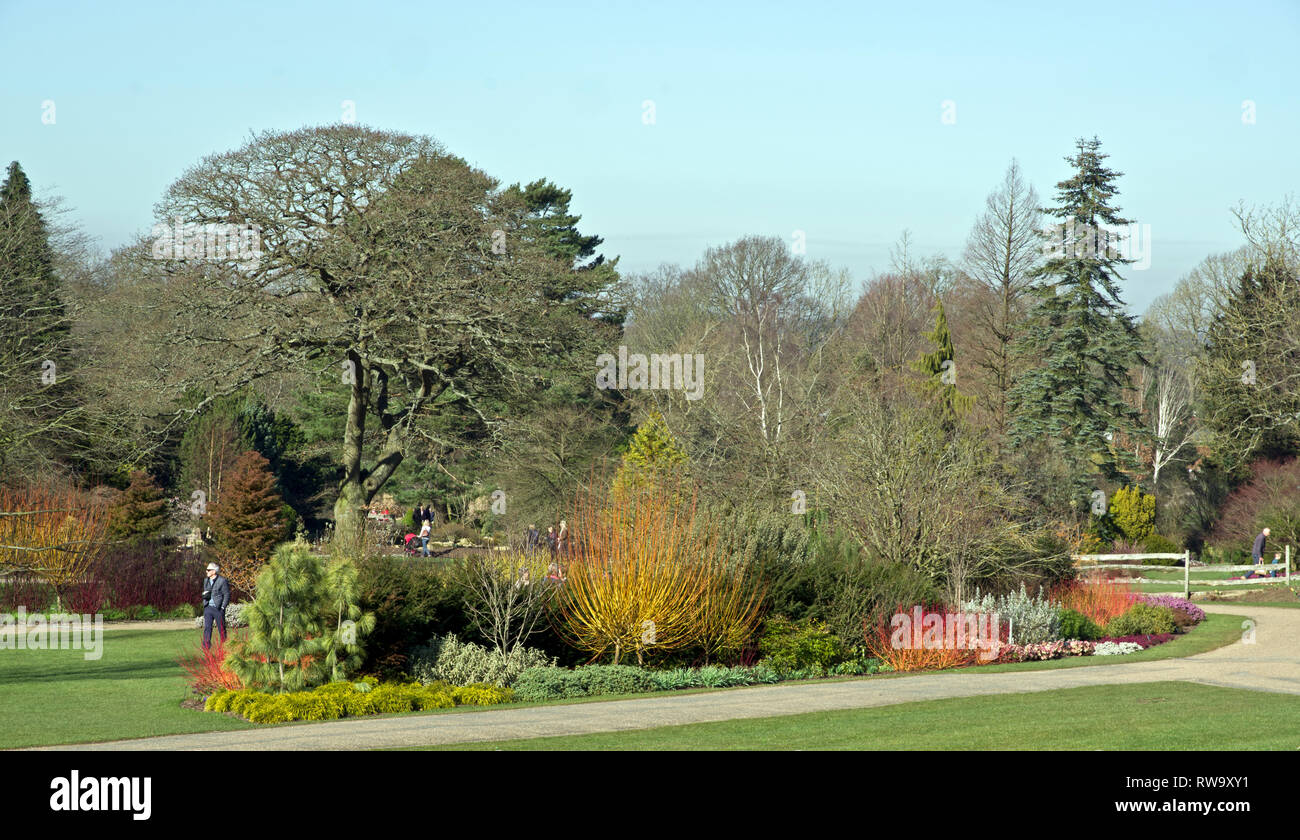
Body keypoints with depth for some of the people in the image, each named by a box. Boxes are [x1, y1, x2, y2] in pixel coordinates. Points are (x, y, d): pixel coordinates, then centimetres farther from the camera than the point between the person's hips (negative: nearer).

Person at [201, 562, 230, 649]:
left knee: (221, 628, 2)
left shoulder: (222, 581, -6)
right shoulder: (206, 581, 14)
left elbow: (227, 595, -6)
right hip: (208, 608, 5)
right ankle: (206, 647, -3)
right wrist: (204, 595, 0)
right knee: (207, 627, -3)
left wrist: (223, 608, -12)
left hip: (218, 608, -5)